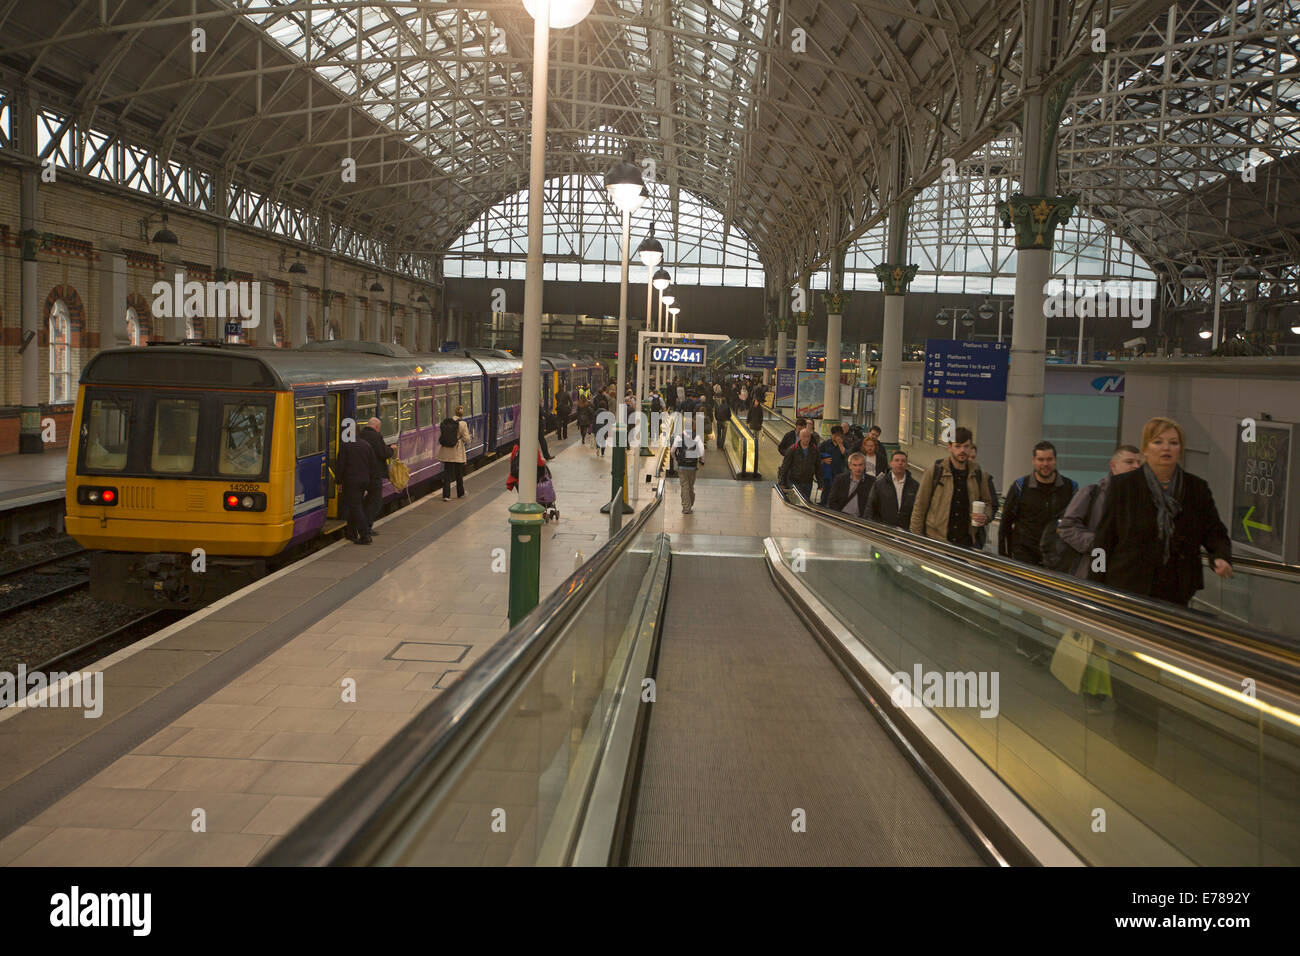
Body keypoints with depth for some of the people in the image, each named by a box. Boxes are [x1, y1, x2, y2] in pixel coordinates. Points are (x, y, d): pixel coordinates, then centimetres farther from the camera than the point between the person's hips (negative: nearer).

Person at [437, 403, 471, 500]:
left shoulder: (445, 422, -1)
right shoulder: (462, 424, -12)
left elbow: (441, 436, 4)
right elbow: (466, 438, -10)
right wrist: (467, 444, 10)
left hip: (446, 451, 3)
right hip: (457, 452, -3)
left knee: (447, 473, 6)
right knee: (459, 473, 14)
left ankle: (446, 495, 0)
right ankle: (460, 493, 29)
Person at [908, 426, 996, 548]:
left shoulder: (979, 475, 8)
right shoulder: (933, 473, -1)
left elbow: (987, 502, 22)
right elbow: (919, 507, 1)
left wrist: (985, 517, 0)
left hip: (966, 543, 2)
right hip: (935, 541, -2)